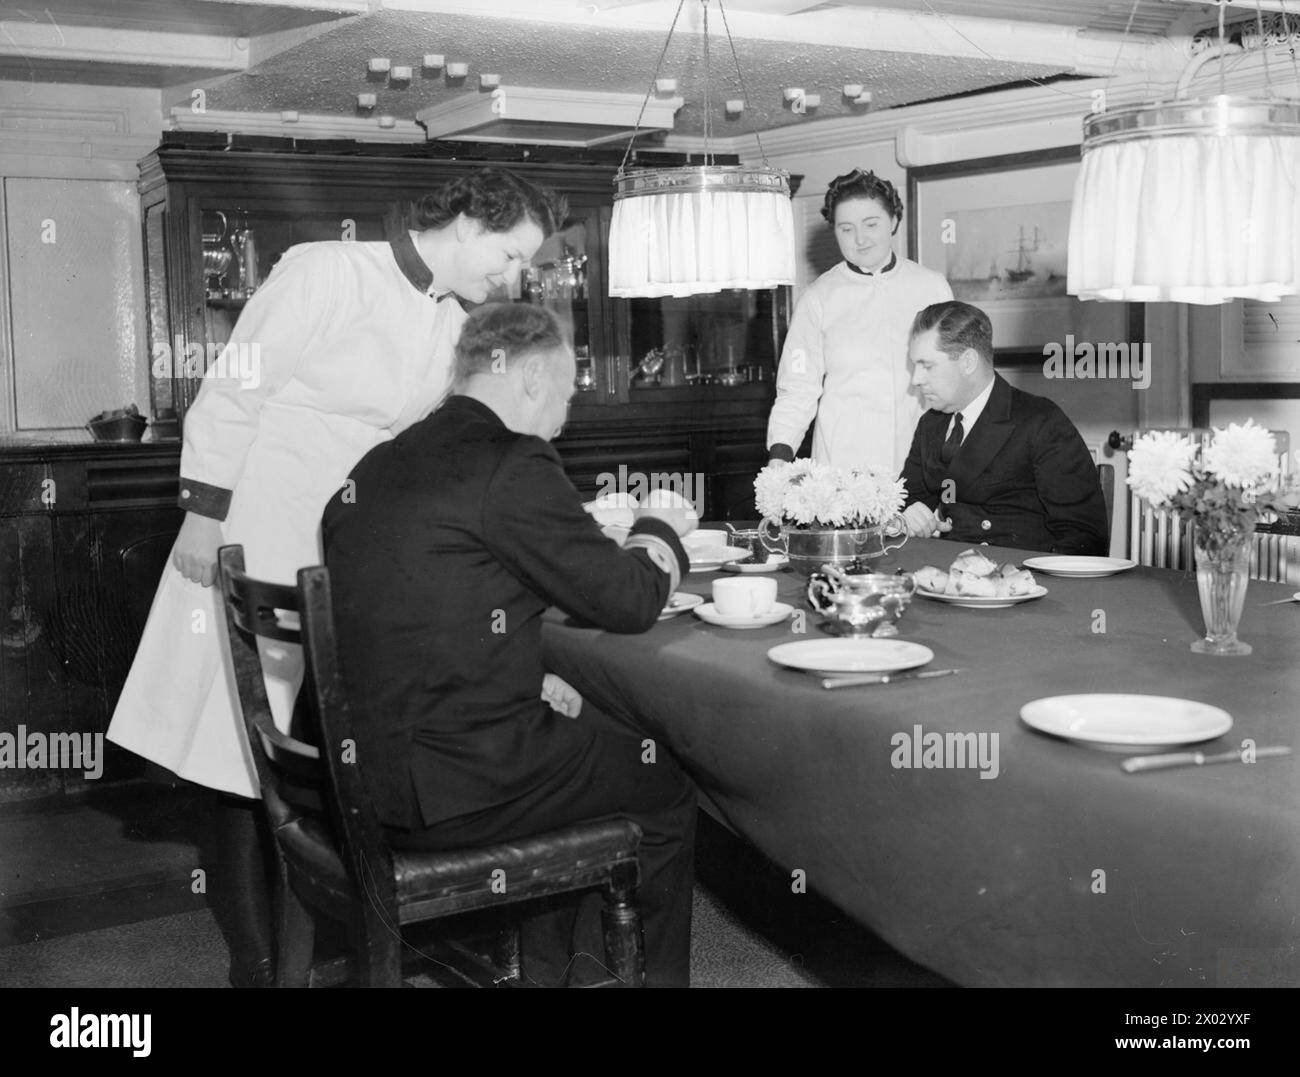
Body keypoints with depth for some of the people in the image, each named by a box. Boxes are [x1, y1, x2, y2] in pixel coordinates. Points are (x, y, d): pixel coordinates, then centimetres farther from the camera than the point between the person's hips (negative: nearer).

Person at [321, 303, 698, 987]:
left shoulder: (378, 464, 9)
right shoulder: (511, 465, -16)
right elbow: (628, 601, -11)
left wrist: (528, 681, 16)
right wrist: (658, 529, 9)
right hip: (453, 789, -9)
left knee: (584, 733, 31)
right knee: (665, 792, 13)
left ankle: (546, 968, 39)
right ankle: (651, 976, 31)